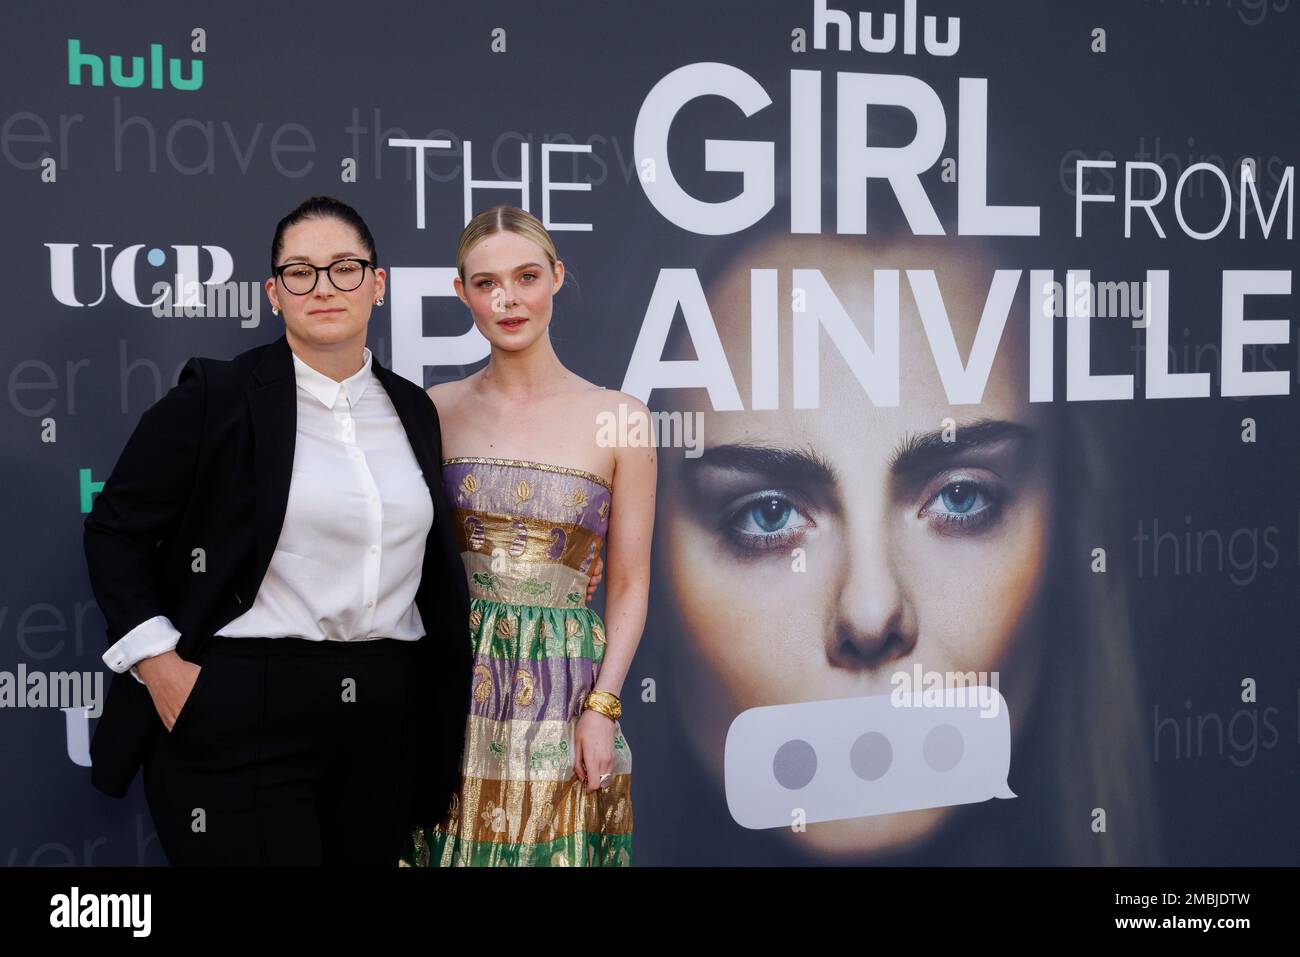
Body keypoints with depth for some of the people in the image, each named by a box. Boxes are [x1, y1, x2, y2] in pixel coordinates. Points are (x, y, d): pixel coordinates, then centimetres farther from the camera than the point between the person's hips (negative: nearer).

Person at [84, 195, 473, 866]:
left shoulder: (413, 409, 10)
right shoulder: (216, 396, -4)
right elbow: (115, 530, -1)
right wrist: (161, 667, -8)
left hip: (384, 721, 5)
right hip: (243, 717, -5)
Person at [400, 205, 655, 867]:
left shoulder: (618, 419, -2)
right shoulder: (436, 410, 3)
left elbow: (629, 584, 1)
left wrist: (601, 708, -8)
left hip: (563, 683, -1)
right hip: (453, 680, 1)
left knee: (555, 848, 7)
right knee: (450, 849, 8)